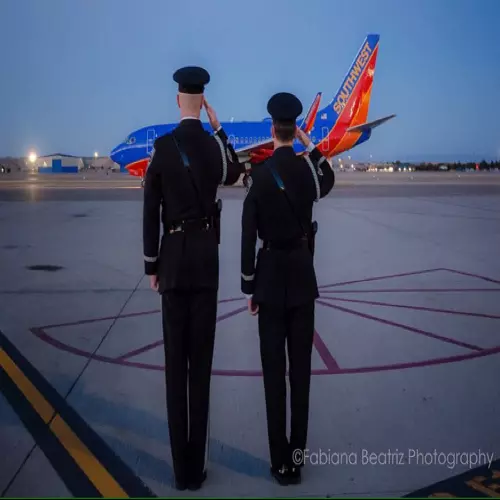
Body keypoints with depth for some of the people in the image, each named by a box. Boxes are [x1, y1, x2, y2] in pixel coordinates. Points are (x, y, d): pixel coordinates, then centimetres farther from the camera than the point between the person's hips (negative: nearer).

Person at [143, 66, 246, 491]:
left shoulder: (161, 146, -4)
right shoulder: (215, 144, -1)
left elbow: (151, 212, -3)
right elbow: (234, 175, 23)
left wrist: (151, 266, 6)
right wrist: (219, 128, 18)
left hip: (173, 257, 0)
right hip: (206, 256, 1)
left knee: (176, 361, 5)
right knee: (201, 361, 4)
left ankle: (182, 467, 11)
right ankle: (195, 466, 10)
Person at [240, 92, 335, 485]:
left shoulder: (259, 175, -8)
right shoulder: (308, 168, -2)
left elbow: (248, 237, -9)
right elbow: (329, 183, 25)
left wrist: (249, 288, -1)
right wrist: (311, 145, 20)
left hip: (271, 274, -2)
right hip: (303, 274, 3)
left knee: (274, 370, 2)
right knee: (301, 368, 8)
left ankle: (281, 461, 6)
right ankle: (296, 457, 14)